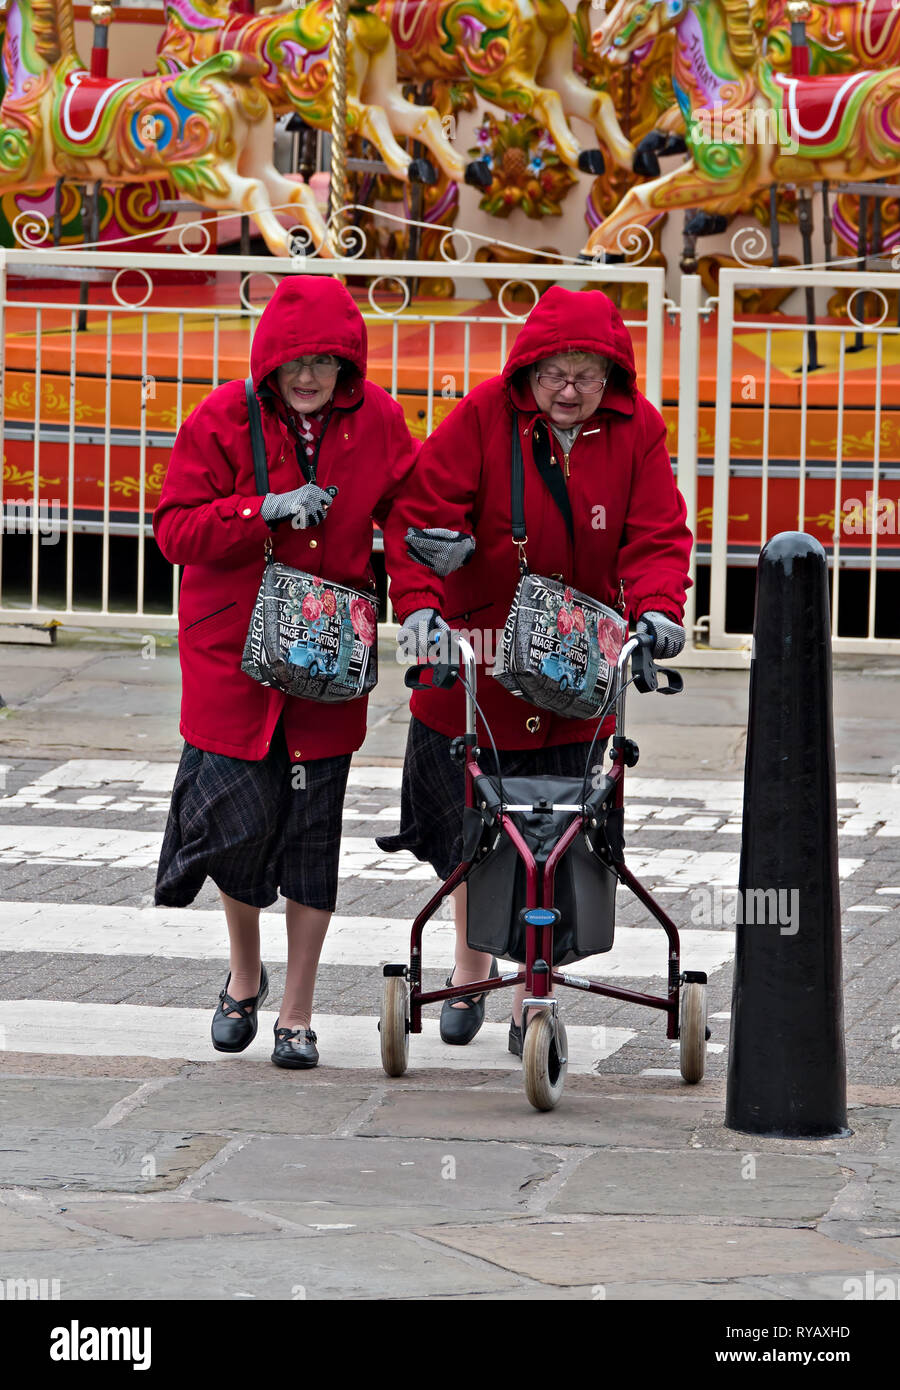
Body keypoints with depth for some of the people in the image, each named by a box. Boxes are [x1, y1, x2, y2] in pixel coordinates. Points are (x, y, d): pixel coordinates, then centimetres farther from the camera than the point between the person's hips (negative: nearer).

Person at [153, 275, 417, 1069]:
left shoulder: (376, 421, 0)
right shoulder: (224, 421, -7)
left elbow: (405, 502, 11)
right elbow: (175, 528, -9)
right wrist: (265, 512, -22)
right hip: (234, 649, -2)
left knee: (313, 831, 4)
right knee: (241, 819, -5)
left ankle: (298, 1015, 15)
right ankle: (245, 975, 25)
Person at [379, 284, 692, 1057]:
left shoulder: (635, 432, -3)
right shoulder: (483, 418, -10)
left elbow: (657, 534, -4)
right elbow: (426, 515, -12)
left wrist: (656, 609, -23)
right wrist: (419, 603, -26)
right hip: (479, 649, -1)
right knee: (473, 826, 10)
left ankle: (532, 998, 13)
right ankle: (470, 970, 33)